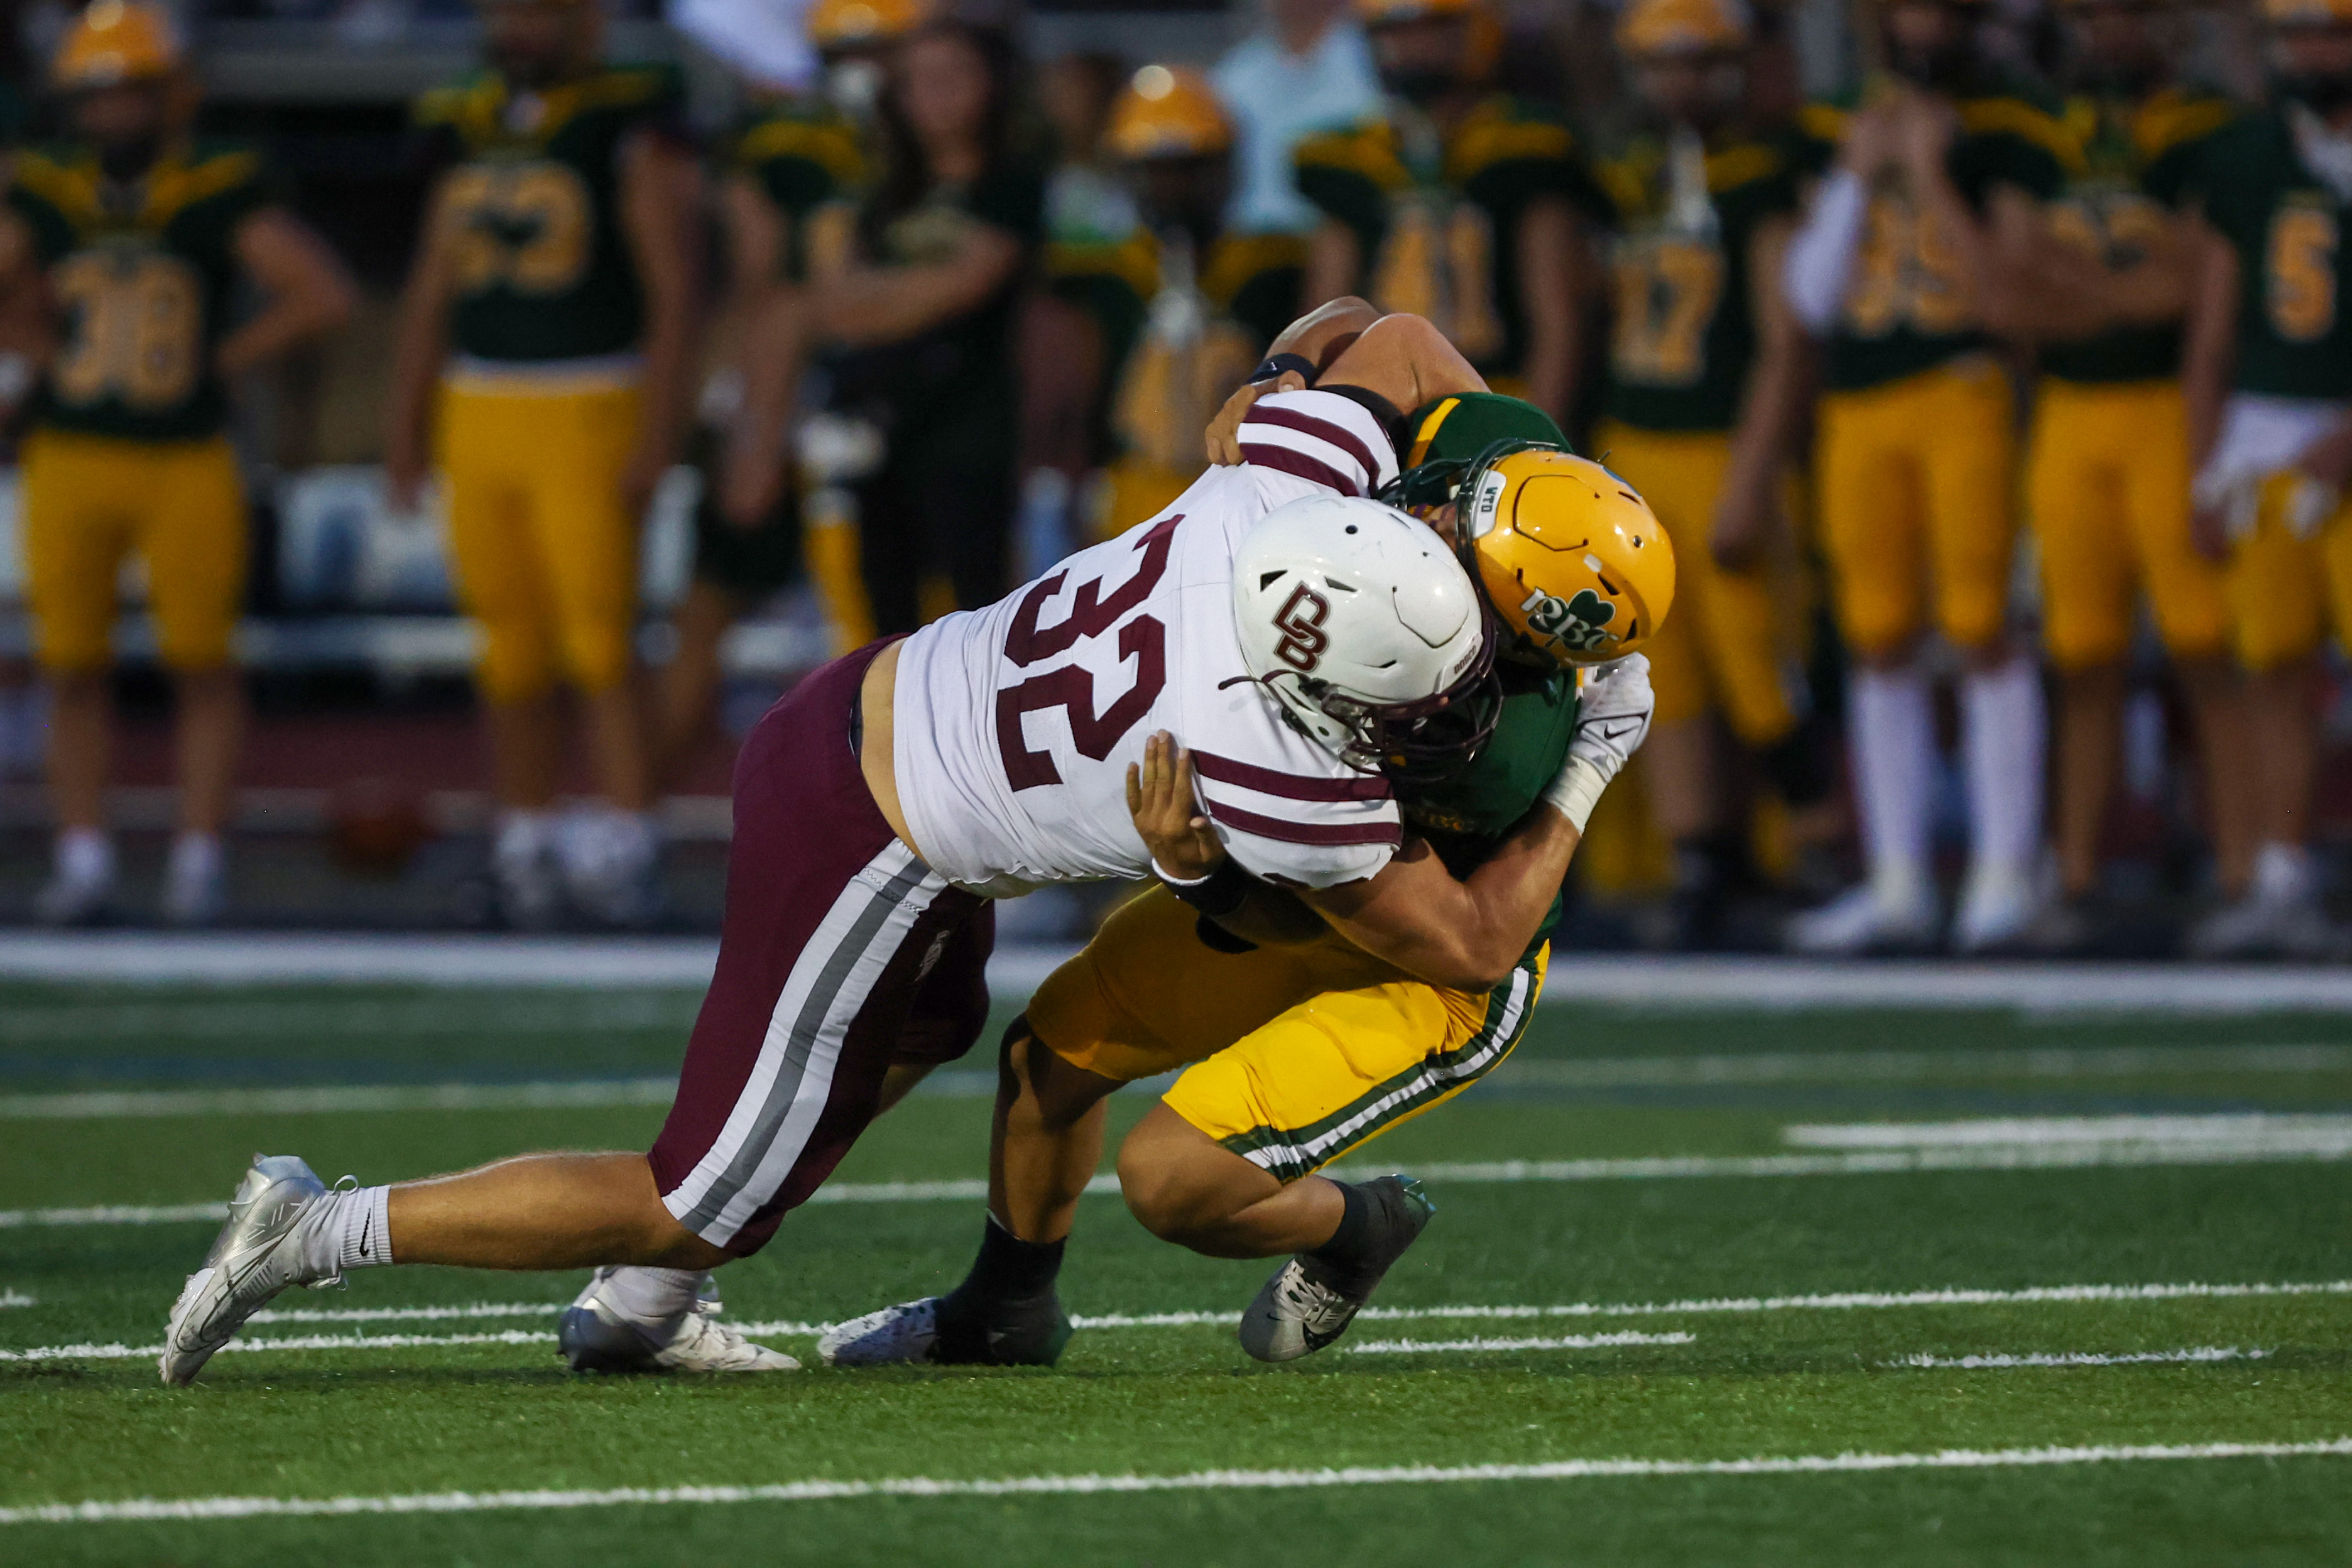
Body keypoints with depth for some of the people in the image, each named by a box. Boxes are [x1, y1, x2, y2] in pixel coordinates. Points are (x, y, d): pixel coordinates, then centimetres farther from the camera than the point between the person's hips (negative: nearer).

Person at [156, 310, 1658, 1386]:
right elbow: (1470, 949, -11)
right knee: (706, 1209, 7)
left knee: (933, 1025, 35)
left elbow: (1399, 335, 8)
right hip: (855, 864, -8)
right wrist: (1590, 777, -3)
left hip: (856, 704, 8)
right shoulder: (1286, 784, -27)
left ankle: (634, 1308, 38)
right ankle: (324, 1233, 8)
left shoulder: (1286, 491, -13)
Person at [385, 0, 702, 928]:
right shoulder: (471, 134, 13)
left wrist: (657, 439, -15)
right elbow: (430, 298, 19)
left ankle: (625, 844, -10)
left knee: (599, 644, -11)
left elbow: (672, 295, -9)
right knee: (512, 651, 7)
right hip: (478, 416, 6)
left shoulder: (632, 130, -5)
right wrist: (405, 433, 15)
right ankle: (525, 844, 14)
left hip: (587, 420, -6)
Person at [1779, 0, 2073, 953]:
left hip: (1967, 395, -5)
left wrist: (1930, 177, -11)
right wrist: (1855, 178, -1)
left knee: (1981, 630, -8)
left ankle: (2006, 875, -2)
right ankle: (1898, 884, 12)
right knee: (1880, 646, 6)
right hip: (1860, 408, 5)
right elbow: (1810, 300, 8)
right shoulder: (1841, 133, 13)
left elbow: (2005, 292, -10)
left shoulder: (2010, 135, -2)